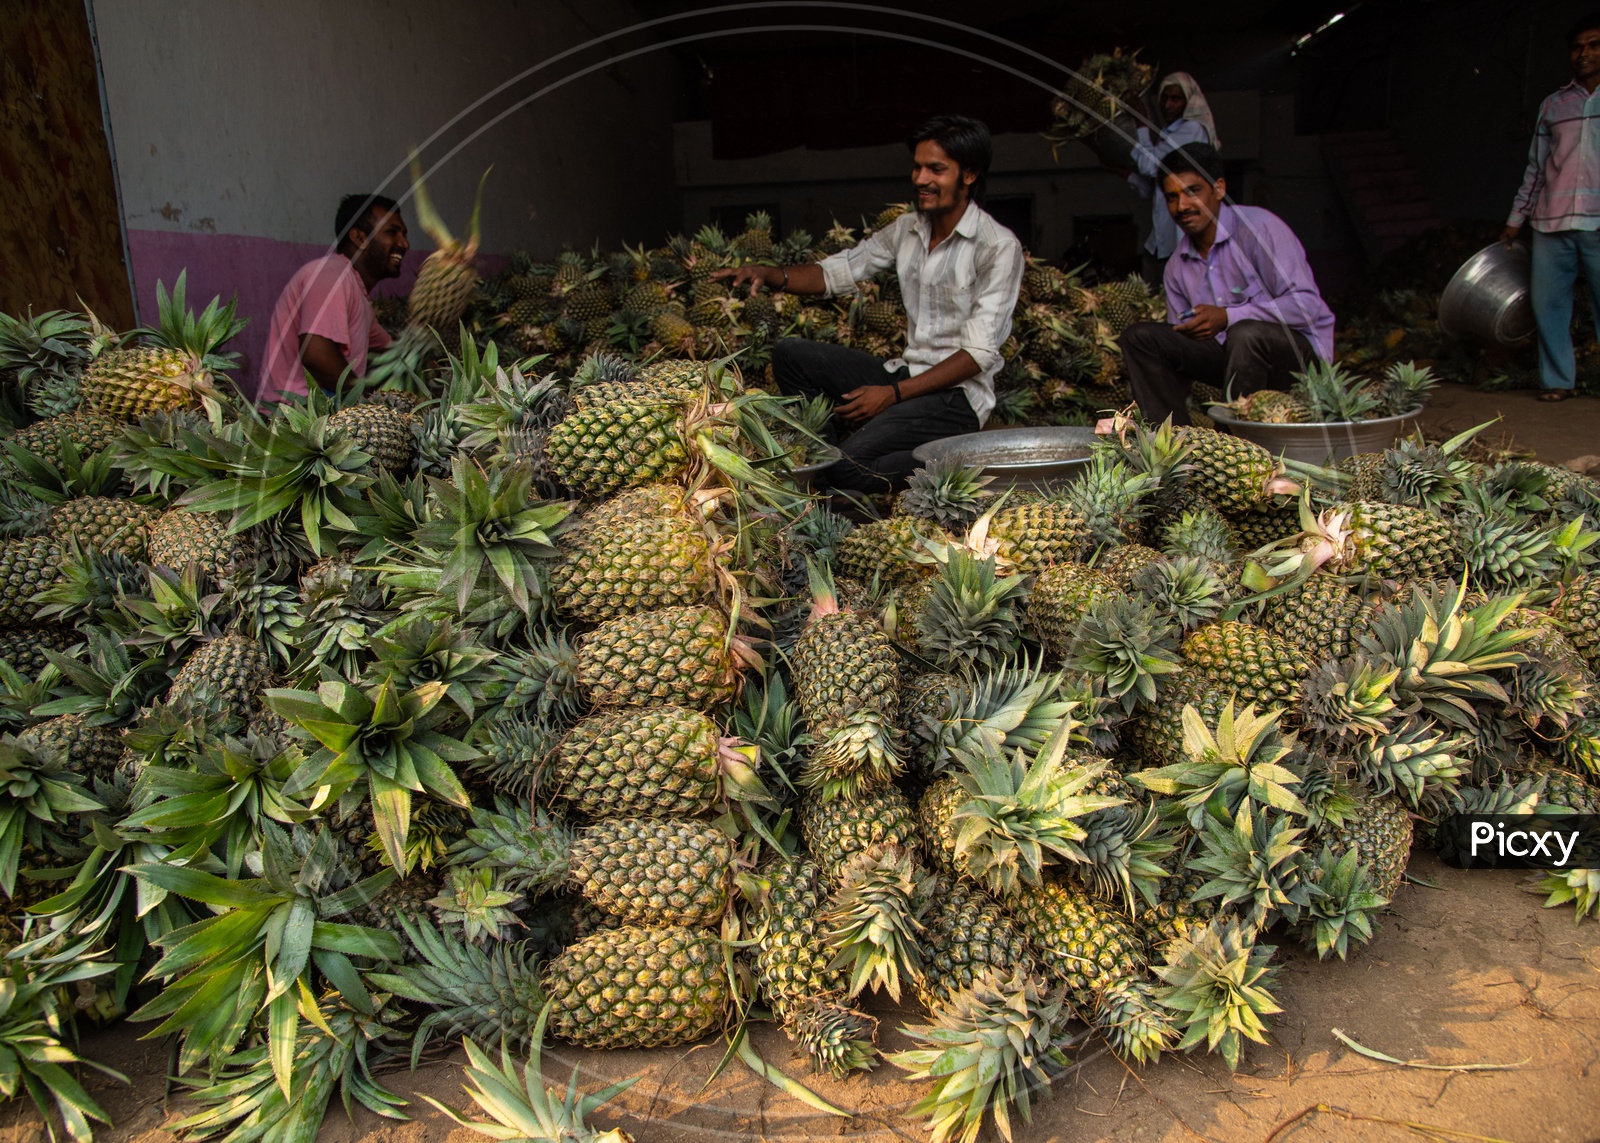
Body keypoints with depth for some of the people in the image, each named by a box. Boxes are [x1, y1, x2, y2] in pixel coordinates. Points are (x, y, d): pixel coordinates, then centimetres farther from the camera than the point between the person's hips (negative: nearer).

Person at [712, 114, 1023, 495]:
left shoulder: (998, 246, -12)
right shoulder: (907, 229, 9)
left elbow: (979, 354, -17)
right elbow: (837, 271, 12)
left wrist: (893, 394, -22)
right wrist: (770, 275, -8)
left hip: (957, 393, -7)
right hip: (905, 374, 8)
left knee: (847, 469, -29)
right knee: (789, 353, -5)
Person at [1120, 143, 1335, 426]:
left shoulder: (1259, 227, -13)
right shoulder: (1178, 265, 9)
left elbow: (1306, 304, -21)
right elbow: (1183, 336, 15)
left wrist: (1227, 317, -25)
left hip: (1299, 344, -6)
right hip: (1229, 350, 6)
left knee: (1245, 334, -39)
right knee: (1139, 336, -7)